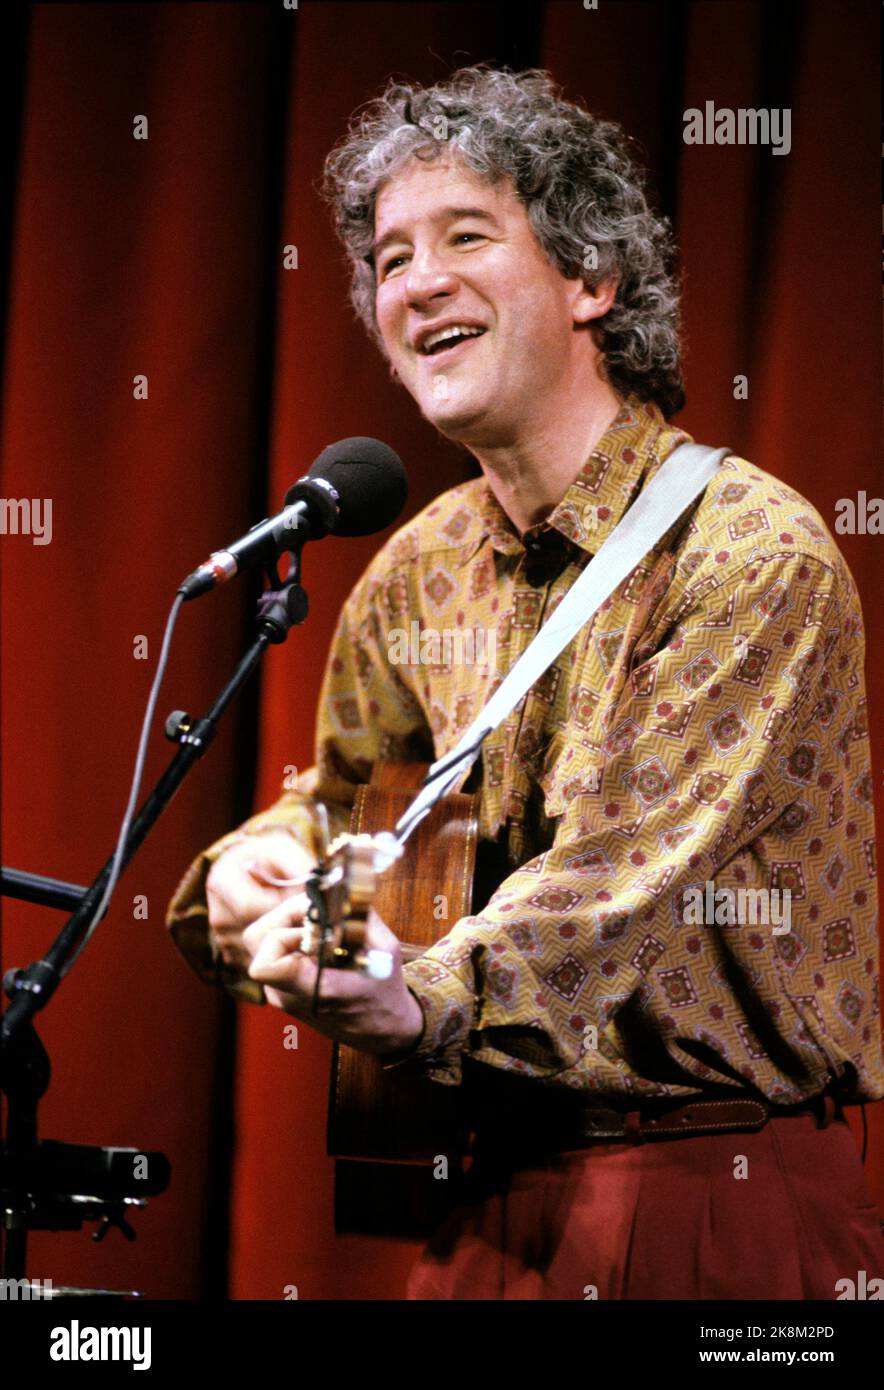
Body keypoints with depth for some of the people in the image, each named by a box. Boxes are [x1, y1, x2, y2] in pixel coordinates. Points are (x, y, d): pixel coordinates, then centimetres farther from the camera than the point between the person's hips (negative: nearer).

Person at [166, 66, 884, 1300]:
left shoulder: (752, 550, -14)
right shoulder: (421, 571, 7)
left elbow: (632, 863, -24)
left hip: (728, 1198, -6)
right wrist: (258, 866, -3)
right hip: (505, 1193, 6)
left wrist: (426, 1003, -42)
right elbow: (338, 794, 21)